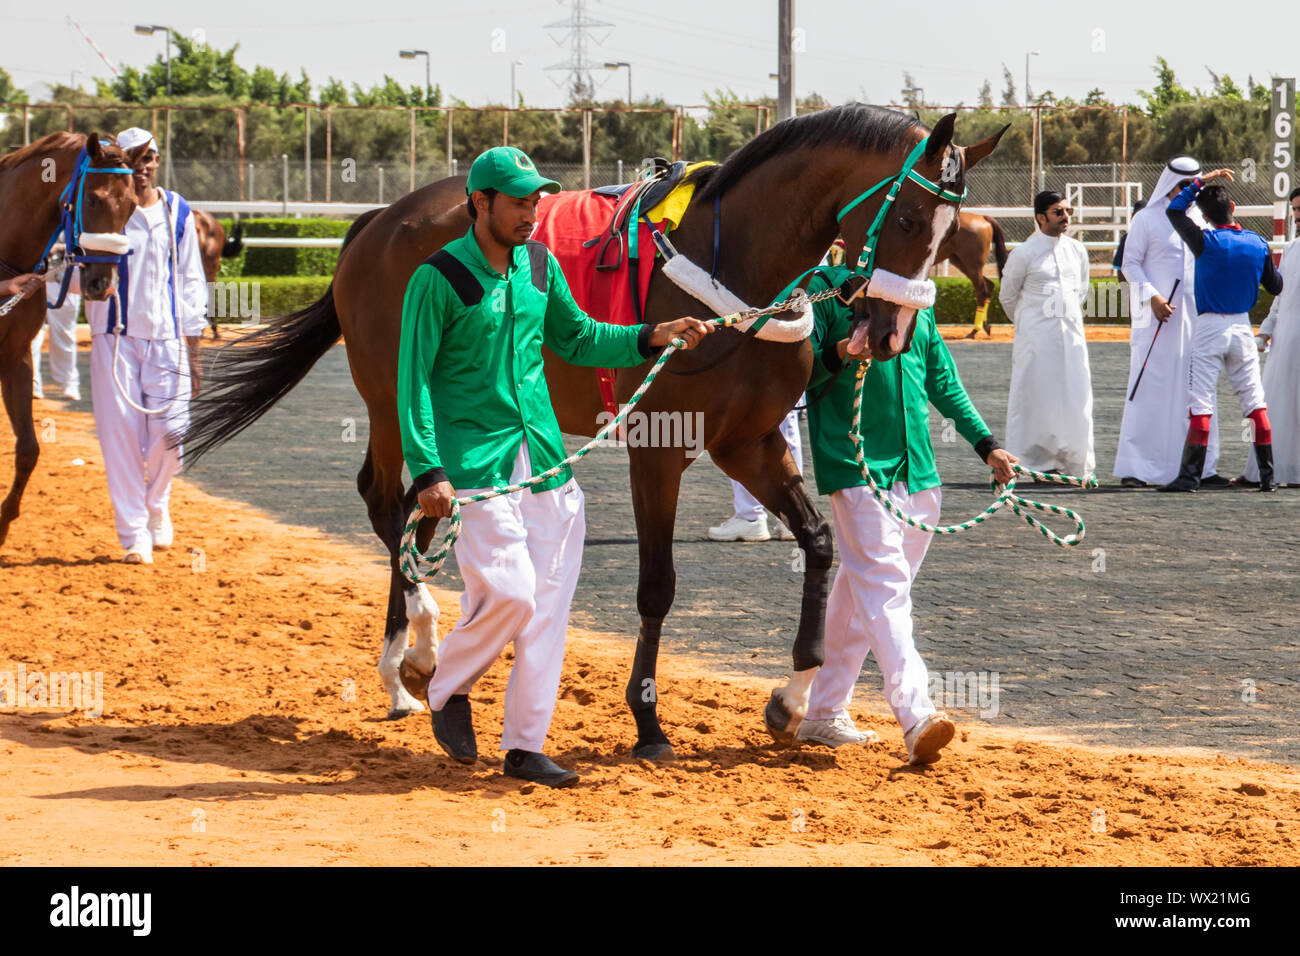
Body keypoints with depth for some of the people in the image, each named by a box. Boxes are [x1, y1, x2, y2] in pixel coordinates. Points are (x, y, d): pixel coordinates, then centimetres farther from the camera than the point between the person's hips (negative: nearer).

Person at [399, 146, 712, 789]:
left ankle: (525, 747, 10)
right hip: (476, 462, -6)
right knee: (508, 592, -15)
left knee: (548, 601, 3)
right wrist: (427, 470, -18)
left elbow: (576, 338, 21)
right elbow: (413, 379, -10)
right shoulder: (440, 277, -10)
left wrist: (650, 338, 7)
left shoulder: (540, 266, 9)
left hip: (544, 458, 6)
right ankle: (448, 690, 13)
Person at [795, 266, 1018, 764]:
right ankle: (915, 716, -26)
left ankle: (825, 713, 20)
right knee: (883, 586, -15)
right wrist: (838, 354, -26)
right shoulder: (825, 287, -3)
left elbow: (942, 381, 24)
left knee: (863, 586, 11)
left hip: (916, 469, 7)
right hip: (854, 464, -7)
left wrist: (985, 443, 20)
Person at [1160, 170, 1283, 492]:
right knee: (1254, 400, 8)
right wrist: (1273, 267, 28)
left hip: (1209, 327, -3)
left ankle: (1190, 475, -5)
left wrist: (1201, 182, 1)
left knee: (1201, 402, -3)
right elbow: (1275, 287, 9)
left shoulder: (1206, 242, -14)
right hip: (1243, 327, 3)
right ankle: (1267, 474, 8)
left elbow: (1174, 211, -3)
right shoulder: (1258, 245, -2)